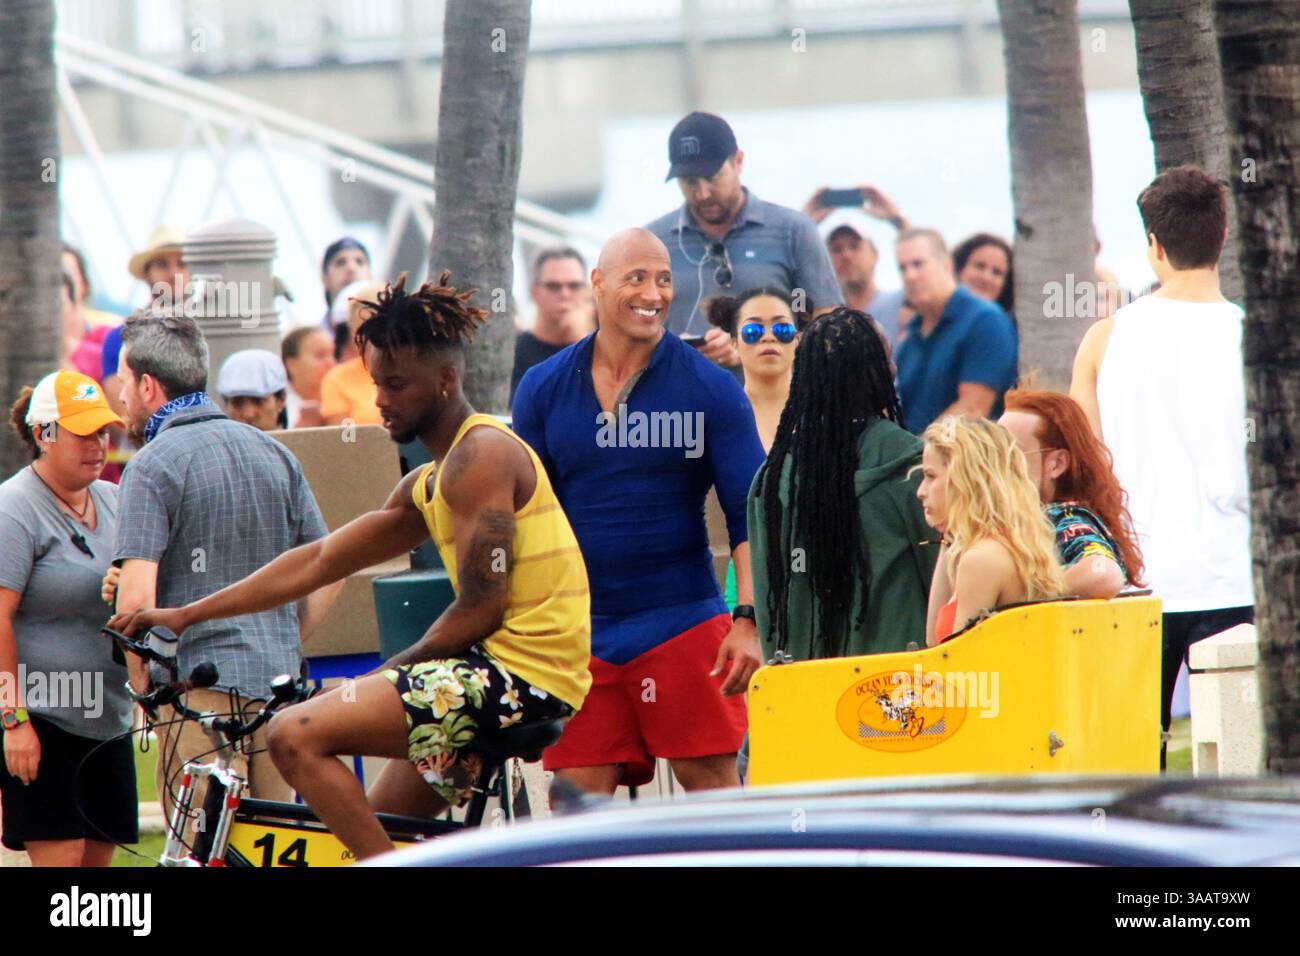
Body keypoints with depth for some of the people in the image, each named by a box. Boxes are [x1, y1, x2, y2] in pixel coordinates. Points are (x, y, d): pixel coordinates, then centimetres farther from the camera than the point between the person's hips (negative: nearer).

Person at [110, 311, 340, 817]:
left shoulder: (153, 464, -8)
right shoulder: (274, 452, 12)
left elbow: (136, 597, -16)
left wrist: (143, 686, -5)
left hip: (202, 686, -6)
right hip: (280, 682, 6)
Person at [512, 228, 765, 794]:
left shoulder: (711, 390, 0)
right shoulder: (543, 390, 7)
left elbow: (749, 515, -1)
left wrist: (749, 619, -12)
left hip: (682, 621, -2)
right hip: (577, 634, 2)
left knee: (711, 780, -6)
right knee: (576, 794, -1)